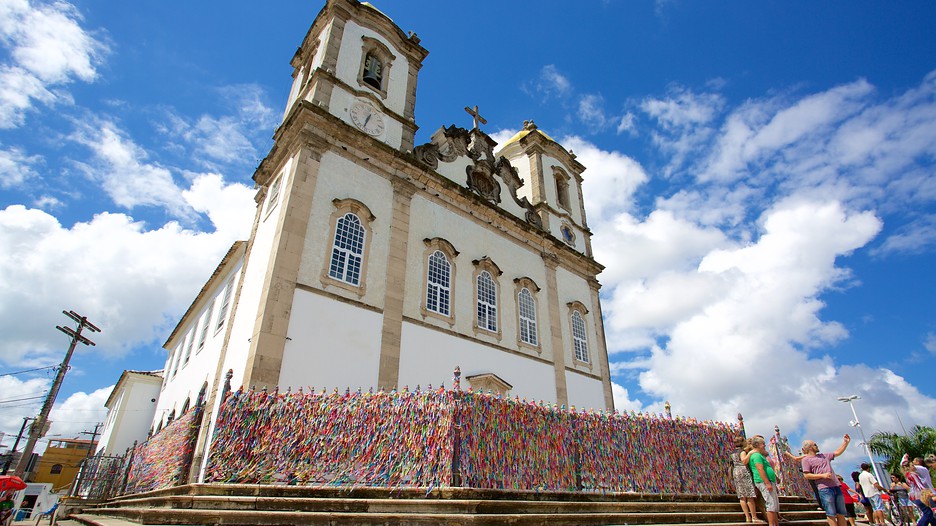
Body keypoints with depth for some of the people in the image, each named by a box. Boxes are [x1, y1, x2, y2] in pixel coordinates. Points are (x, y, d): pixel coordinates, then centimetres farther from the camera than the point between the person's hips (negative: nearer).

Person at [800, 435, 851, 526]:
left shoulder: (823, 455, 22)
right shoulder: (806, 459, 1)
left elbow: (837, 452, 28)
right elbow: (806, 475, -7)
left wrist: (846, 442, 21)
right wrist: (822, 475, -15)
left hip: (836, 486, 7)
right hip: (824, 489, -6)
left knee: (841, 513, 6)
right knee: (831, 514, -8)